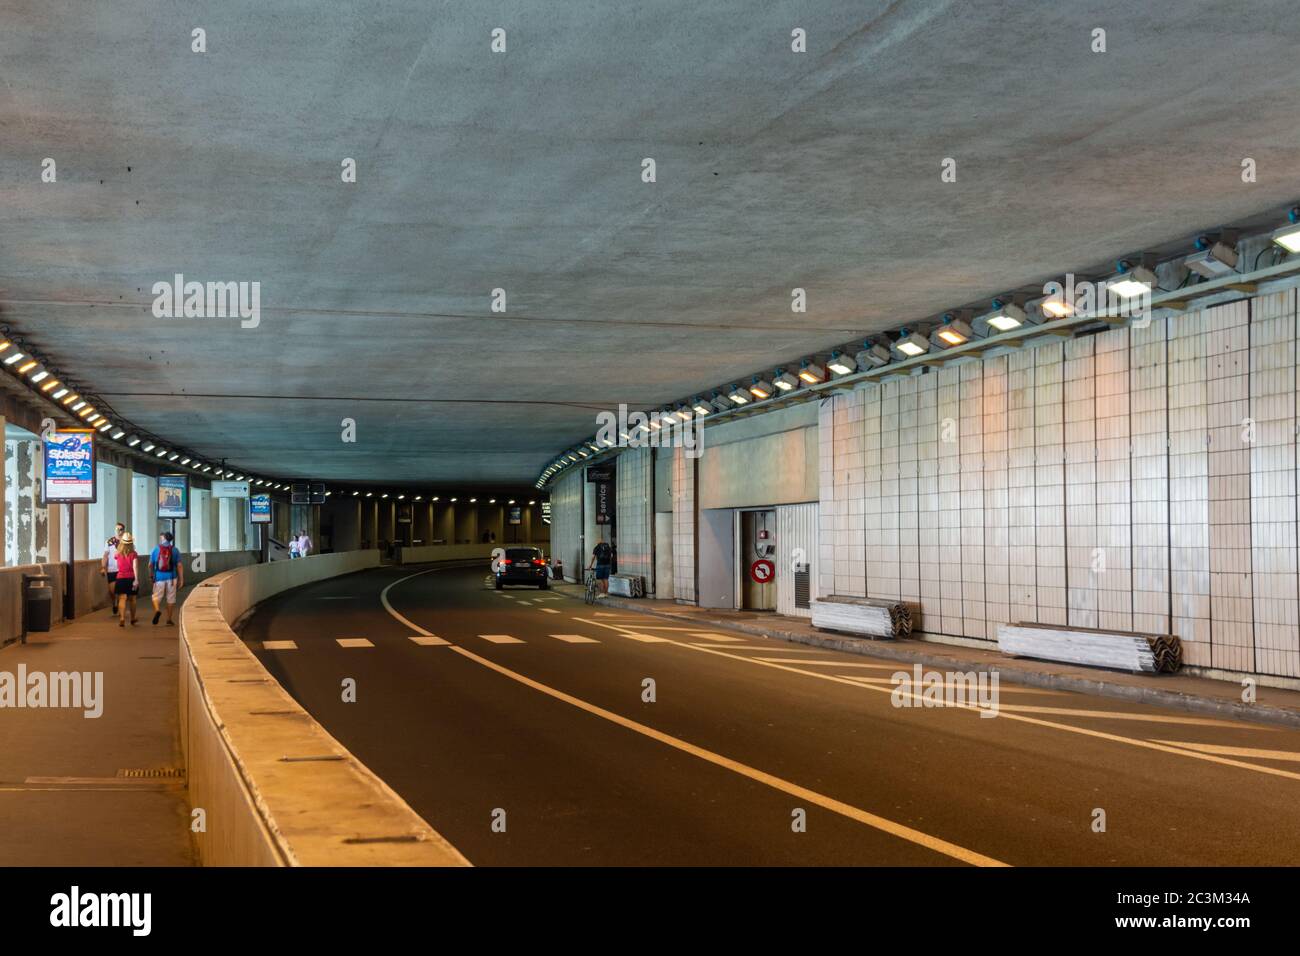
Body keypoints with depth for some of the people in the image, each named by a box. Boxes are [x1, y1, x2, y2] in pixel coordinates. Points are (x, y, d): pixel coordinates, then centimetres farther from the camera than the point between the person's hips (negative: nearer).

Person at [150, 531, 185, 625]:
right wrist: (181, 579, 2)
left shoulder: (156, 549, 1)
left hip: (159, 576, 0)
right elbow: (179, 565, -3)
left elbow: (150, 565, 6)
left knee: (157, 596, 9)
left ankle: (157, 610, -20)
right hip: (171, 577, 0)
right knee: (170, 599, 10)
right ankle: (169, 619, 13)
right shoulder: (174, 550, 0)